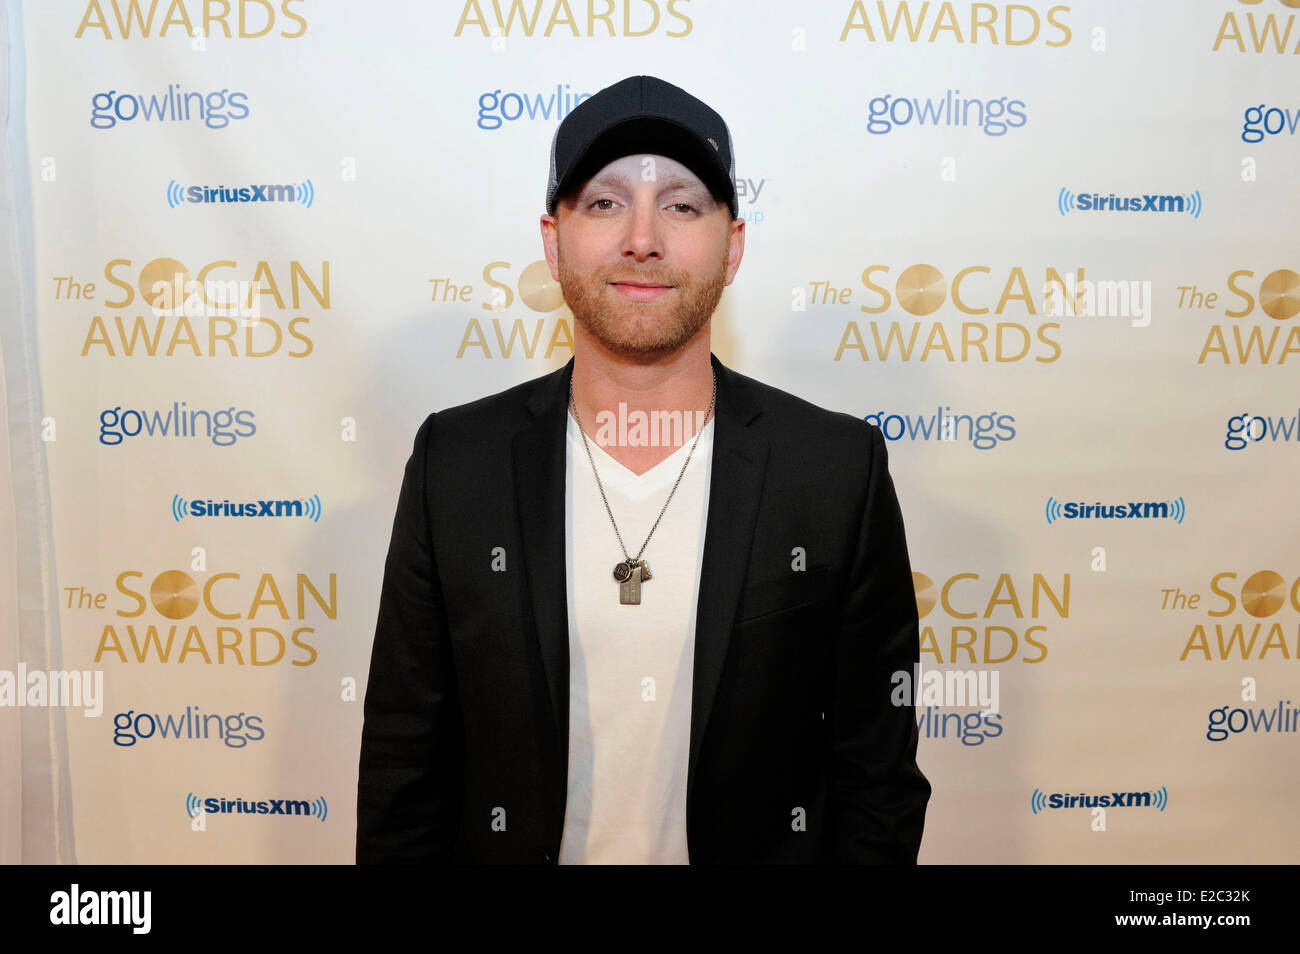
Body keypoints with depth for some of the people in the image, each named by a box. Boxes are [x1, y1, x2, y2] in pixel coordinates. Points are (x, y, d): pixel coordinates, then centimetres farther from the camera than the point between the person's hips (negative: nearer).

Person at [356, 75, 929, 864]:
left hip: (763, 844, 0)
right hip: (513, 843, 1)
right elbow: (405, 758, -4)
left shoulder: (840, 467, -14)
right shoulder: (455, 460, -11)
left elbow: (877, 767, -8)